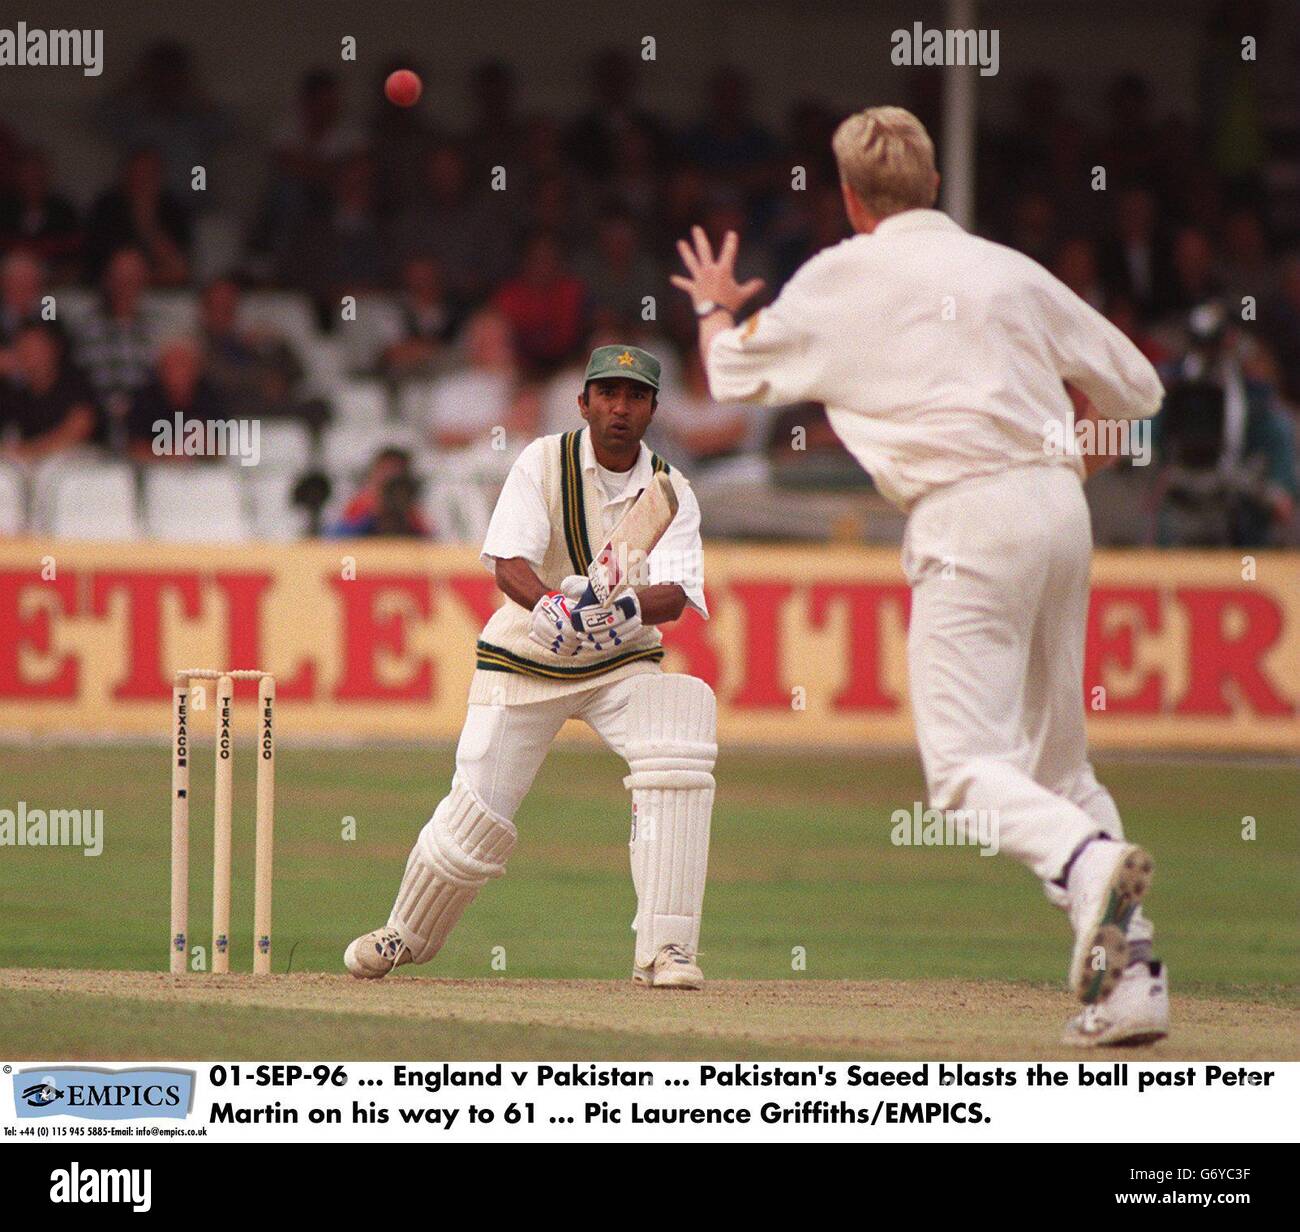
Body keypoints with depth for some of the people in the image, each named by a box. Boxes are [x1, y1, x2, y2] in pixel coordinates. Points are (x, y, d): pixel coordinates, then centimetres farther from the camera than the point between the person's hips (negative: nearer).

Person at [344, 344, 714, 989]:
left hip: (622, 663, 1)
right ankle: (406, 935, 24)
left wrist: (629, 608, -43)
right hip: (524, 662, -1)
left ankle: (665, 950, -24)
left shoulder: (671, 493, -5)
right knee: (478, 814, -9)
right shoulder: (544, 463, -9)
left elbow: (677, 594, -20)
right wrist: (550, 604, -43)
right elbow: (509, 563, -22)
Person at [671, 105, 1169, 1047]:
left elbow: (735, 377, 21)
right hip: (1061, 506, 6)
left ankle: (1089, 865, -41)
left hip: (967, 512, -6)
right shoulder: (1012, 272, 17)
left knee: (965, 762, -11)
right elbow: (1138, 389, 18)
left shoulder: (840, 280, 6)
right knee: (1058, 761, 13)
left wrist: (715, 309, 41)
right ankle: (1133, 976, 2)